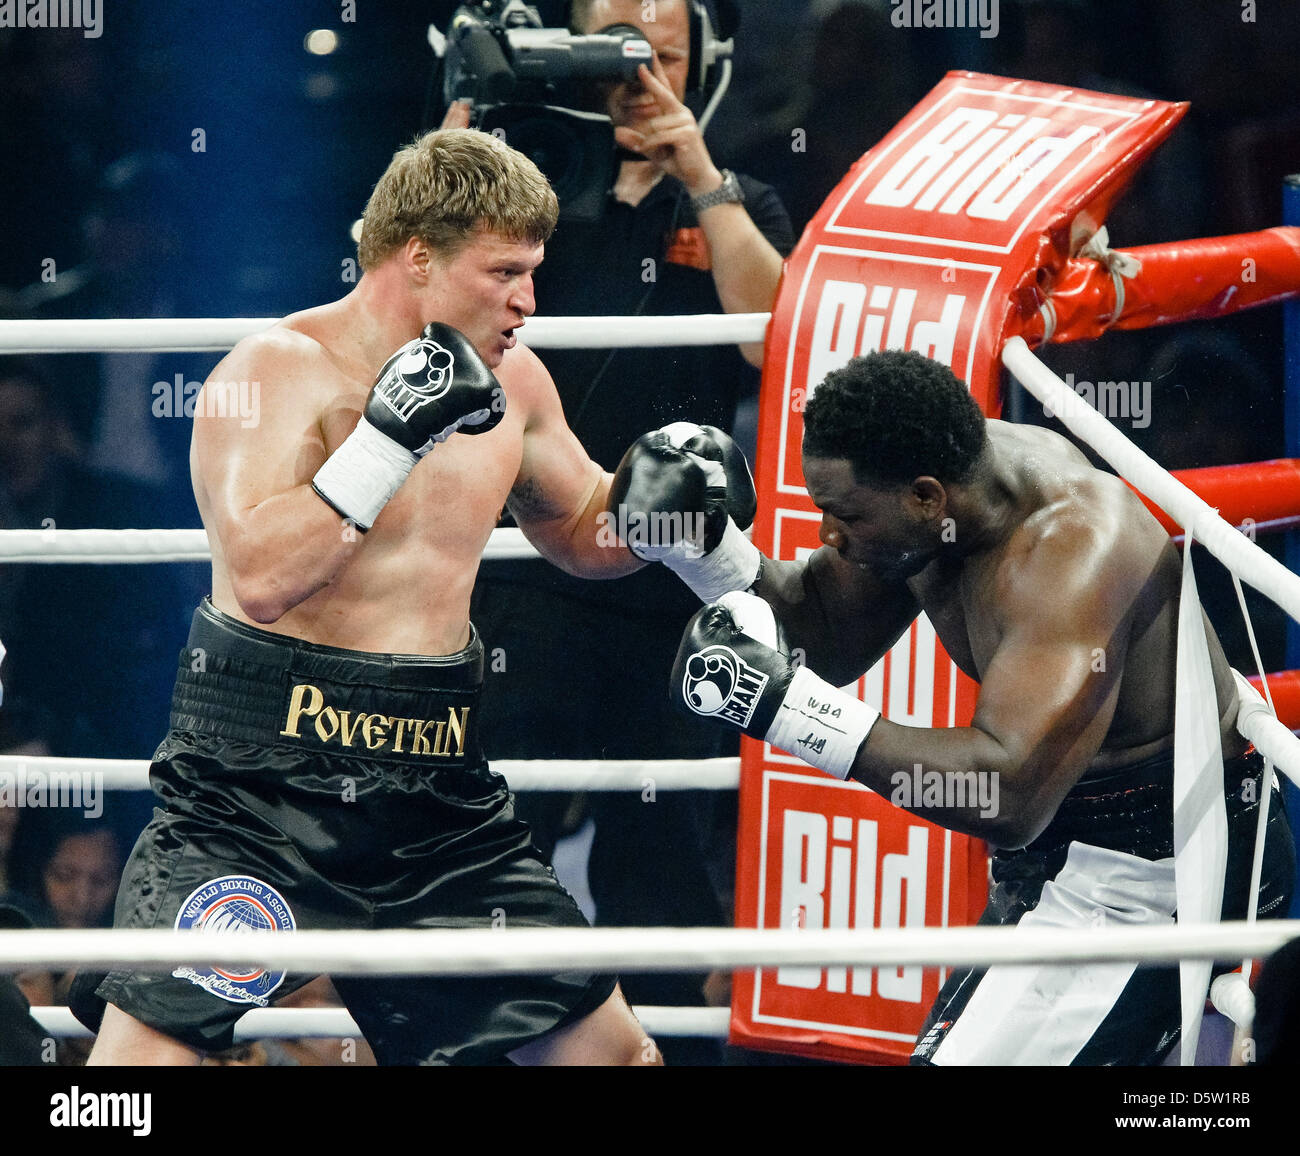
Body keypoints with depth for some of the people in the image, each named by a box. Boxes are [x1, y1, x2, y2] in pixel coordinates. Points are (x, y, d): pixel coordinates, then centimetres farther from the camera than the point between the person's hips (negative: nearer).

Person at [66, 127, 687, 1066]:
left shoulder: (507, 380, 10)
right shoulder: (278, 371, -11)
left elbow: (580, 534, 27)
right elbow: (259, 580, -25)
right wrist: (390, 436, -24)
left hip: (436, 780, 7)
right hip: (262, 774, -6)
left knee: (608, 1049, 8)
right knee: (150, 1049, -18)